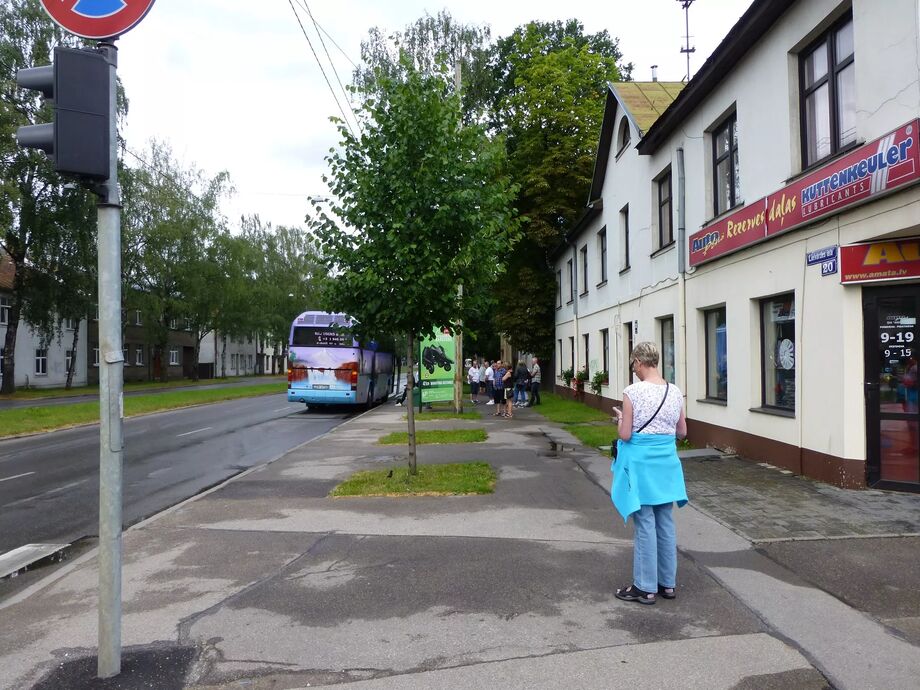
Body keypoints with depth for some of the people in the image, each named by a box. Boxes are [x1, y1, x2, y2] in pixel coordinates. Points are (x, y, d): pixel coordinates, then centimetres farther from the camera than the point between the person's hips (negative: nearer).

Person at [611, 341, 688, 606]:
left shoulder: (633, 392, -15)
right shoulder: (675, 392, 1)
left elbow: (625, 435, -13)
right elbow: (682, 431, 9)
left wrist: (621, 419, 6)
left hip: (641, 461, -5)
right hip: (667, 461, 5)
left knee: (645, 525, 2)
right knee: (665, 523, 15)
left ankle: (645, 587, 12)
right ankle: (668, 583, 25)